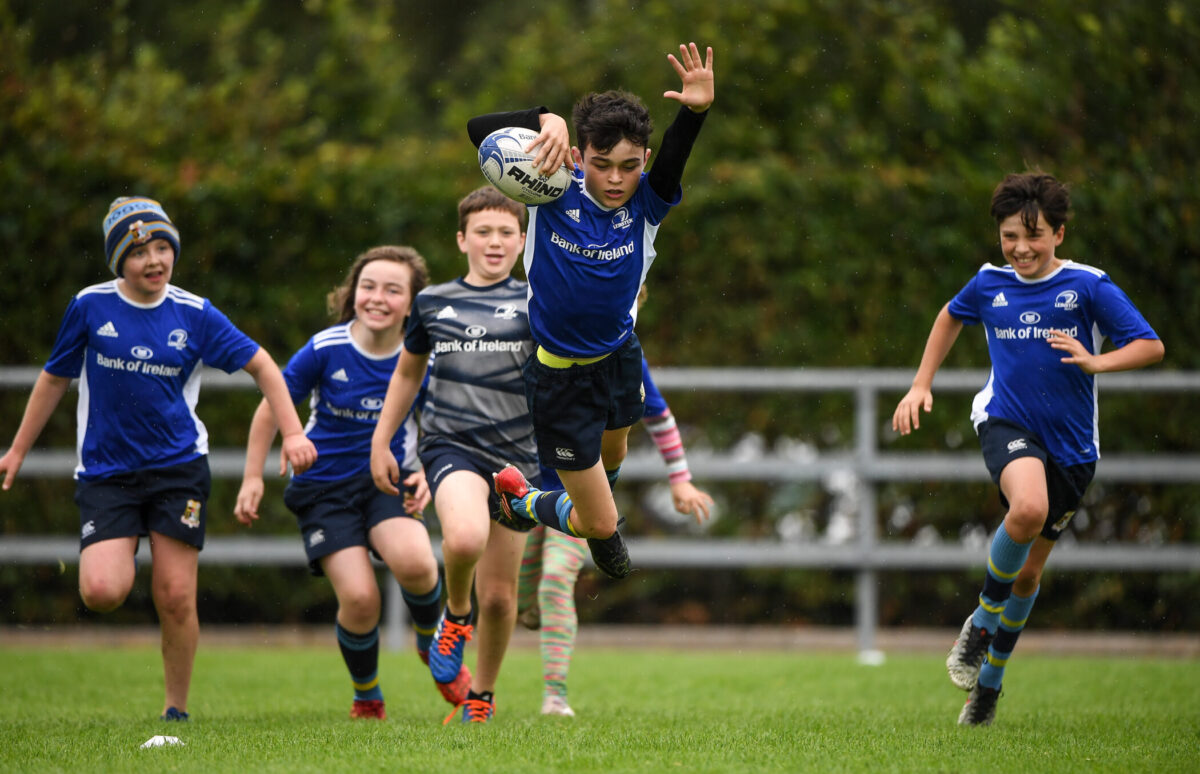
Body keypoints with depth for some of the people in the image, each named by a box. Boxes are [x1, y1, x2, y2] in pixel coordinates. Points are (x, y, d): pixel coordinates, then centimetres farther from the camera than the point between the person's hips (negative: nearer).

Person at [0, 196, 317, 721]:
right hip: (105, 473, 0)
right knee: (102, 593, -19)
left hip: (178, 467, 0)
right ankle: (108, 559, 19)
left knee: (176, 599, -6)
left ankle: (176, 710, 12)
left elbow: (261, 365, 8)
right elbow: (55, 379, 13)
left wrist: (292, 432, -2)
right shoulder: (90, 307, -1)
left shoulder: (194, 314, 0)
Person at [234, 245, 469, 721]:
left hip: (388, 480, 1)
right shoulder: (326, 350, -12)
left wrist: (427, 475, -6)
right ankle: (367, 697, 11)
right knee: (359, 598, -19)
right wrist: (252, 477, 2)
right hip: (324, 486, -1)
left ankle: (431, 644, 4)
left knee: (413, 561, -31)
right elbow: (271, 409, 2)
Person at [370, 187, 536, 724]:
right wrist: (380, 442, 21)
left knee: (499, 595, 4)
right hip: (451, 444, -1)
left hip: (515, 453, 1)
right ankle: (456, 614, -2)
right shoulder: (433, 303, 10)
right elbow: (408, 372, 22)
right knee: (465, 538, -33)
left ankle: (481, 694, 26)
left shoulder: (532, 303, 6)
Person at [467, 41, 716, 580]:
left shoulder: (645, 202, -17)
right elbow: (478, 129, -24)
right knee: (598, 524, 2)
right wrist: (547, 122, -41)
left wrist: (696, 110, -60)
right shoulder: (555, 191, -20)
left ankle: (601, 525, 65)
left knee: (612, 457, 33)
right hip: (560, 374, -4)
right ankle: (521, 499, 31)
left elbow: (674, 156, -39)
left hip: (619, 357, 4)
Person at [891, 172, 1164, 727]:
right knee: (1028, 509, -34)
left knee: (1030, 571, 9)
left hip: (1071, 444, 1)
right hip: (1006, 420, -1)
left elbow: (1151, 347, -9)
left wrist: (1093, 361, -25)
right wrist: (921, 385, 18)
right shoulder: (990, 284, 2)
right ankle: (981, 624, -12)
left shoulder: (1088, 286, -8)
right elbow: (952, 317, 24)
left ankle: (989, 681, 30)